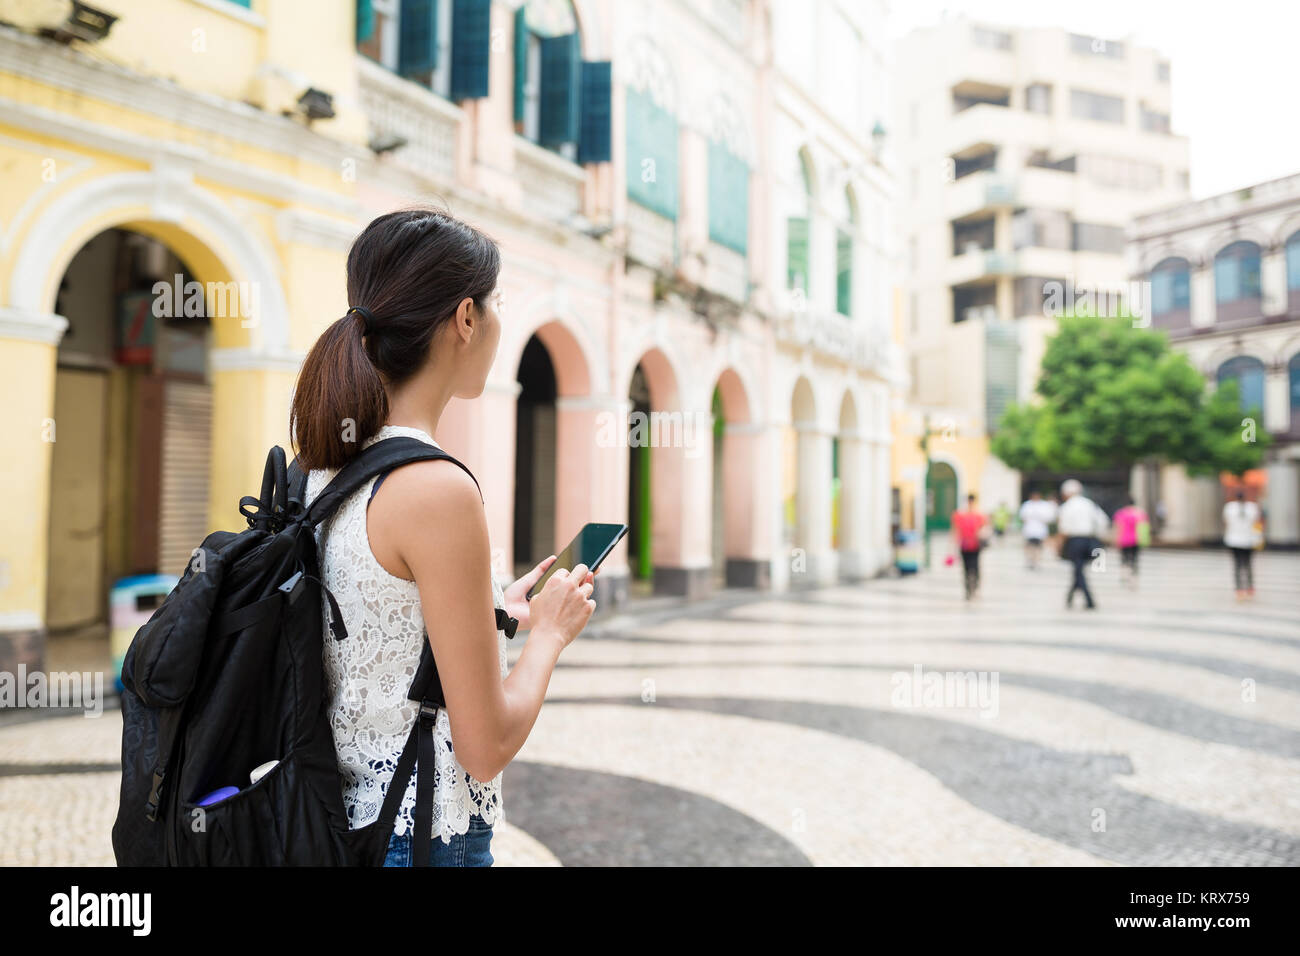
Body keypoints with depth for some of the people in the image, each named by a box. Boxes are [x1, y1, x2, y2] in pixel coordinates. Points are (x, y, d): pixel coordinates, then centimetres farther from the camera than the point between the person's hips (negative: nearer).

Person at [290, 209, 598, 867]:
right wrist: (550, 631, -5)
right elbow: (486, 747, -20)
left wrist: (497, 614, 12)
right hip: (425, 836, -8)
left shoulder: (318, 467, 0)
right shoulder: (438, 490, -24)